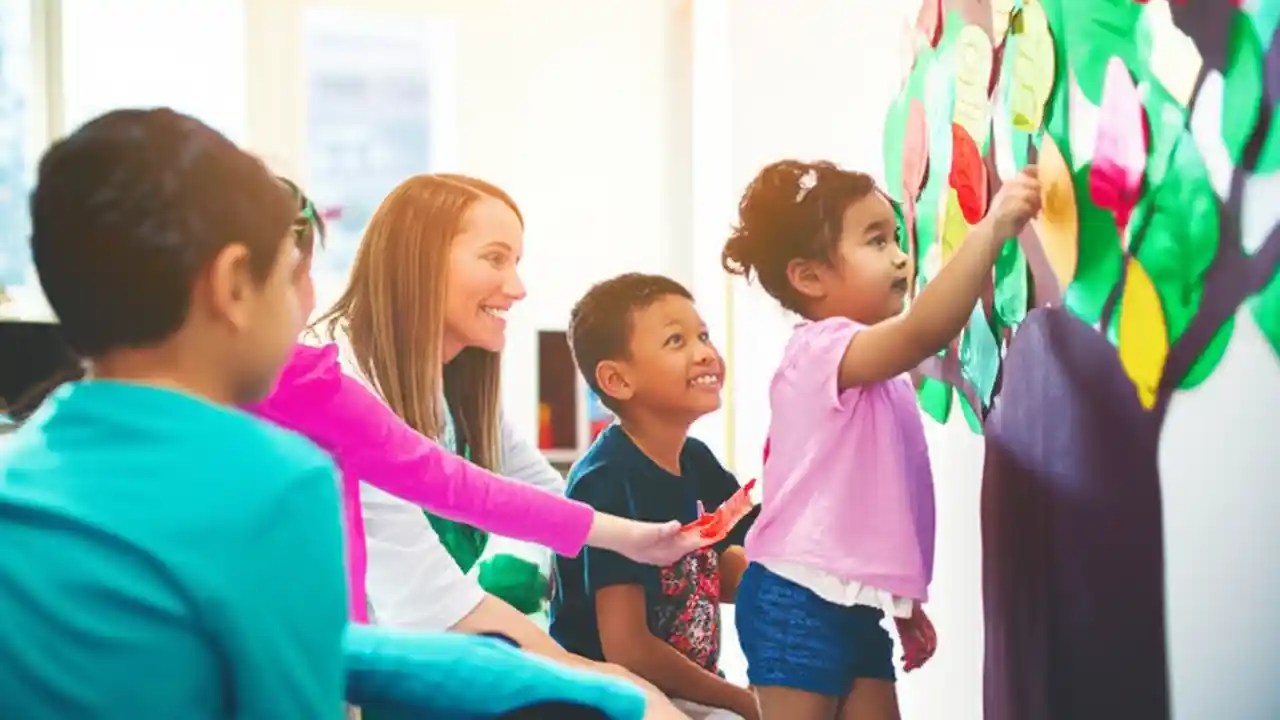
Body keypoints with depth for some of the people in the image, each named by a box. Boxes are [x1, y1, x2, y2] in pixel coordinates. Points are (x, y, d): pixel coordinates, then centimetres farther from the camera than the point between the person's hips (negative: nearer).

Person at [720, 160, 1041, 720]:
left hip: (856, 606, 10)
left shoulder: (877, 373, 17)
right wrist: (992, 229, -37)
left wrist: (904, 601, 24)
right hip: (799, 602, -9)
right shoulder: (822, 348, -15)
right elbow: (926, 329, -36)